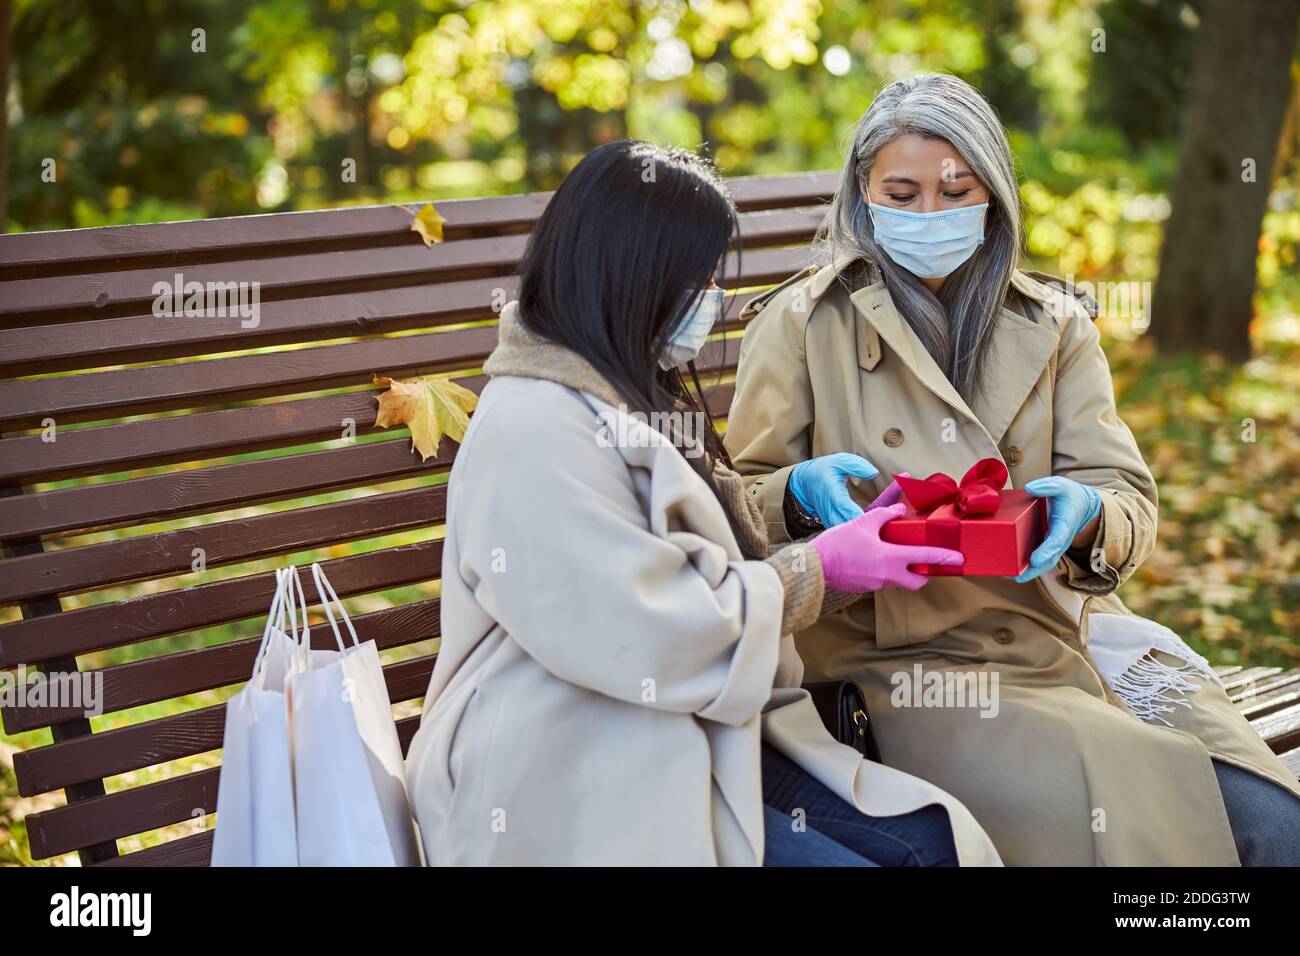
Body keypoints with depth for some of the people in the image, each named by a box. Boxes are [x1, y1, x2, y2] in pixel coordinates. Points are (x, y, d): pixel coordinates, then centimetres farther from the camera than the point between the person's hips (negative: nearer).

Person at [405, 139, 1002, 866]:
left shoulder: (626, 398, 16)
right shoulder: (536, 431, -16)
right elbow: (664, 635, -20)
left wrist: (854, 544, 4)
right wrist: (819, 569, -9)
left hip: (700, 745, 9)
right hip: (590, 799, -9)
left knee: (937, 840, -7)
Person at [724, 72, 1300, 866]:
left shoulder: (1055, 324, 14)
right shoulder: (801, 323, 6)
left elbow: (1130, 499, 7)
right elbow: (742, 499, 7)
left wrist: (1086, 517, -17)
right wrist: (803, 492, -17)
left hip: (1063, 639, 3)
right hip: (890, 652, -3)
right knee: (1096, 807, -29)